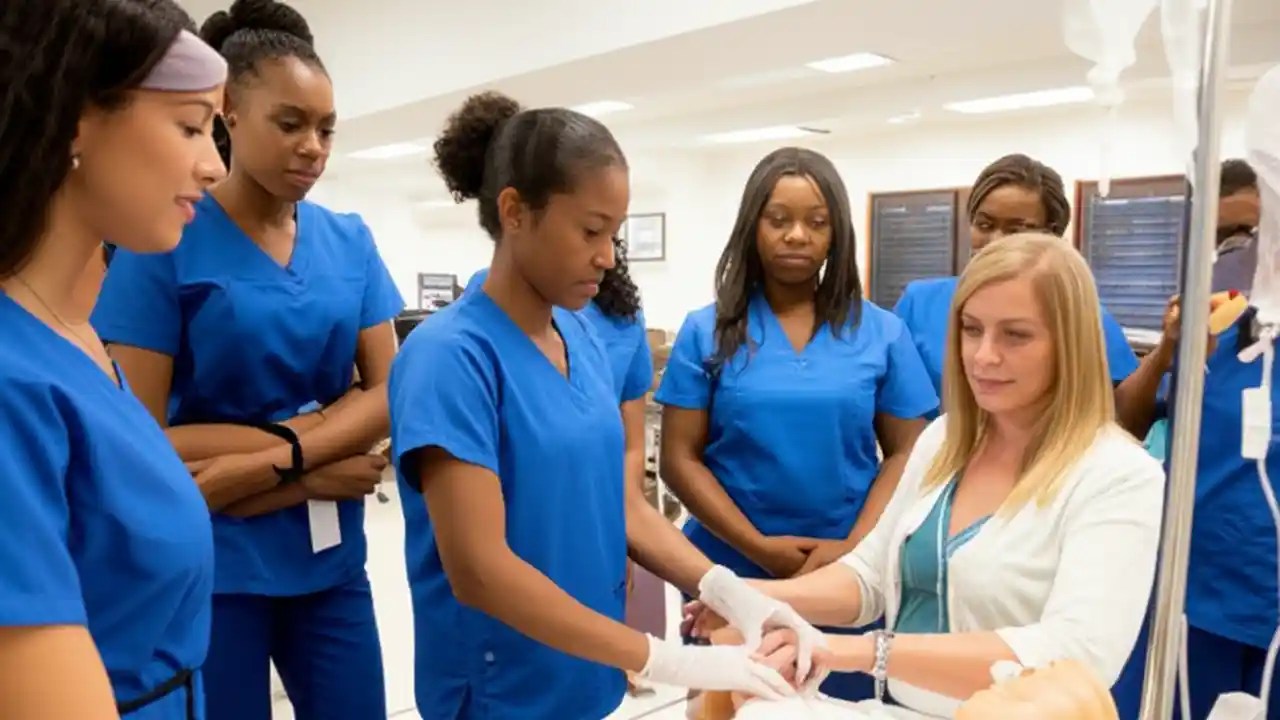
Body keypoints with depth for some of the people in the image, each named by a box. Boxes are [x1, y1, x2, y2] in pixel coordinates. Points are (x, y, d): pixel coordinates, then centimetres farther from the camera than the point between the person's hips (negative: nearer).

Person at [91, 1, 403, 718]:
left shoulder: (350, 241, 2)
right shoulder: (165, 241, -9)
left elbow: (386, 394, -3)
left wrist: (272, 458, -17)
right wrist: (312, 468, -16)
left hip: (330, 559, 4)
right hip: (211, 567, -3)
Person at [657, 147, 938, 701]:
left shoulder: (881, 333, 2)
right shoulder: (707, 331, -1)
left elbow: (905, 453, 2)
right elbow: (680, 459, -4)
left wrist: (854, 547, -12)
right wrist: (758, 547, -14)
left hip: (851, 578, 1)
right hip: (732, 574, 0)